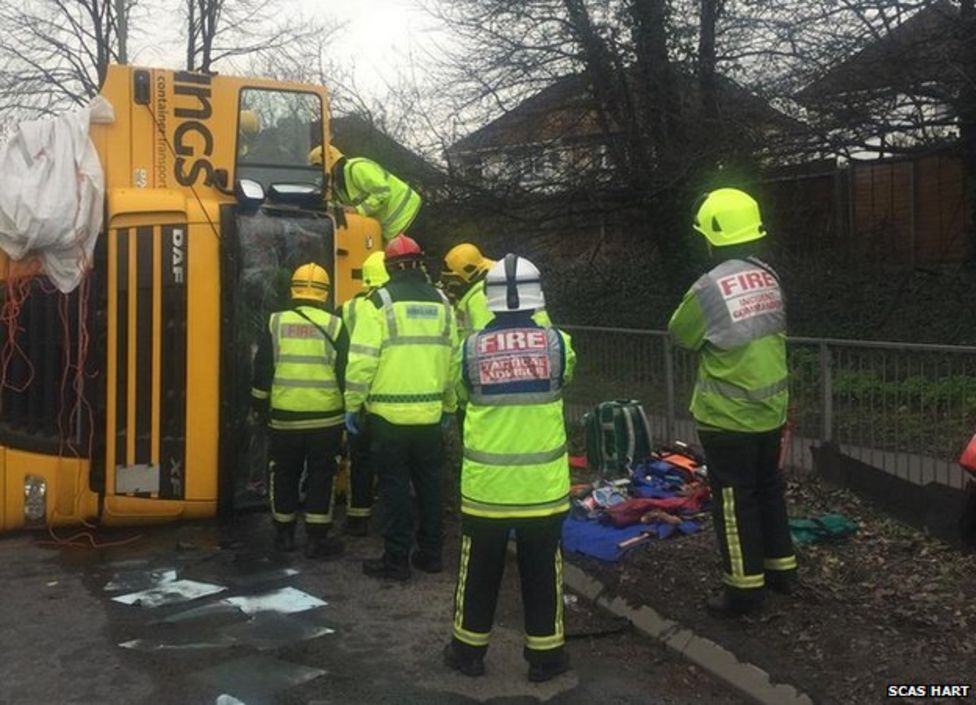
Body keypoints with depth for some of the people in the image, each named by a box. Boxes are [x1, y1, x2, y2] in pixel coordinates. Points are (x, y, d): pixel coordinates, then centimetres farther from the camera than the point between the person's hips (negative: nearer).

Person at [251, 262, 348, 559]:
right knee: (321, 477, 7)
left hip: (284, 417, 2)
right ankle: (317, 539, 8)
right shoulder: (334, 325, -4)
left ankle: (284, 534, 24)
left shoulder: (275, 323, 0)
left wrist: (261, 406, 15)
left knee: (284, 475, 15)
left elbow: (262, 372, 3)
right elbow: (345, 373, -1)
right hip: (325, 418, -1)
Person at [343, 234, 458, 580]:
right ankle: (431, 553, 23)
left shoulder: (381, 301, -8)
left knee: (394, 486, 4)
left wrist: (352, 404, -3)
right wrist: (449, 406, 20)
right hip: (430, 414, 4)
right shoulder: (441, 302, 7)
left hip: (389, 413, -4)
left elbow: (362, 358, -13)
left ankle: (396, 559, 10)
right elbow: (452, 359, 11)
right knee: (429, 483, 14)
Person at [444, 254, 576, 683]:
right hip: (543, 483, 0)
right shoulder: (556, 342, -7)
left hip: (486, 482, 0)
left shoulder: (471, 347, -8)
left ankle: (468, 650, 28)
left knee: (479, 570, 15)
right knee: (542, 571, 14)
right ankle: (545, 655, 24)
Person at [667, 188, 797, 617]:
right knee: (769, 488, 20)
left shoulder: (711, 286, -20)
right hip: (770, 408, 7)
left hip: (729, 416, -7)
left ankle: (745, 586, 14)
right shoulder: (769, 278, 2)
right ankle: (781, 567, 33)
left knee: (735, 500, 4)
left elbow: (679, 334, -6)